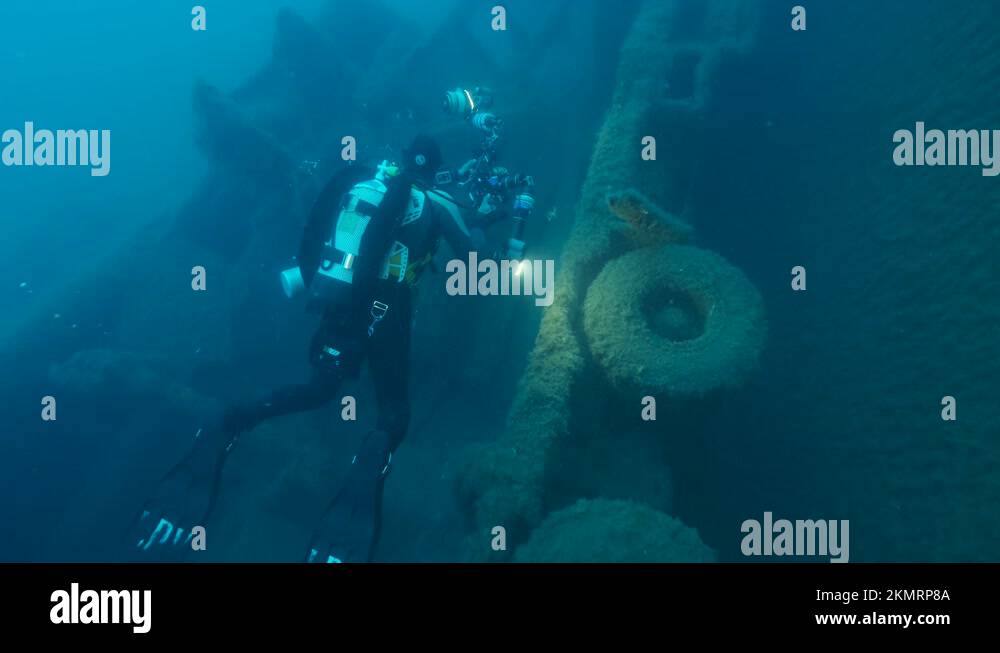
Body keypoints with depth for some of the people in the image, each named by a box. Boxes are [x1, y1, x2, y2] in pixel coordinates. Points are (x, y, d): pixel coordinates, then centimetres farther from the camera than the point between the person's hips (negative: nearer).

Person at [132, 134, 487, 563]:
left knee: (320, 388, 23)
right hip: (382, 306, -4)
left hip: (336, 298, 4)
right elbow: (470, 255, 12)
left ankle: (228, 428, -5)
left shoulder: (367, 181, 12)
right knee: (394, 410, 7)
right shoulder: (436, 203, 1)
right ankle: (369, 468, -31)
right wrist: (478, 229, 33)